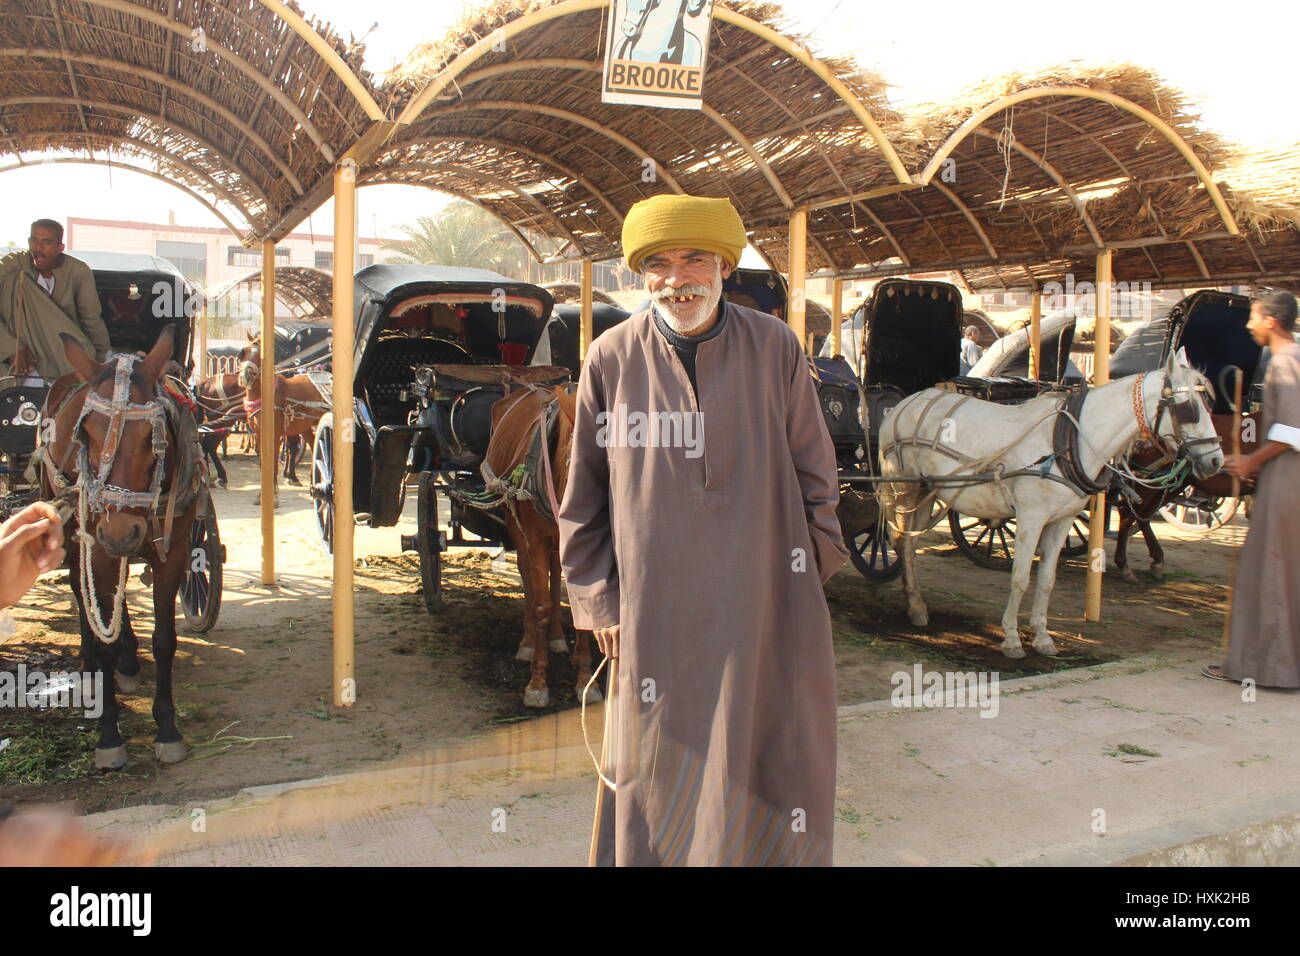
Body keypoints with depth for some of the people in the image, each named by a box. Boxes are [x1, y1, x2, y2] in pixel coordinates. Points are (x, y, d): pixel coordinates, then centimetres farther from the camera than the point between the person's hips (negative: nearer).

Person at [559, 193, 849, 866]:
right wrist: (598, 601, 3)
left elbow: (814, 470, 7)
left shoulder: (776, 347, 0)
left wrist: (812, 569, 4)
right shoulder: (611, 359, -1)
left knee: (766, 771, 10)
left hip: (767, 602, 1)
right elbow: (584, 494, 5)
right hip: (657, 605, 0)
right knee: (661, 760, 9)